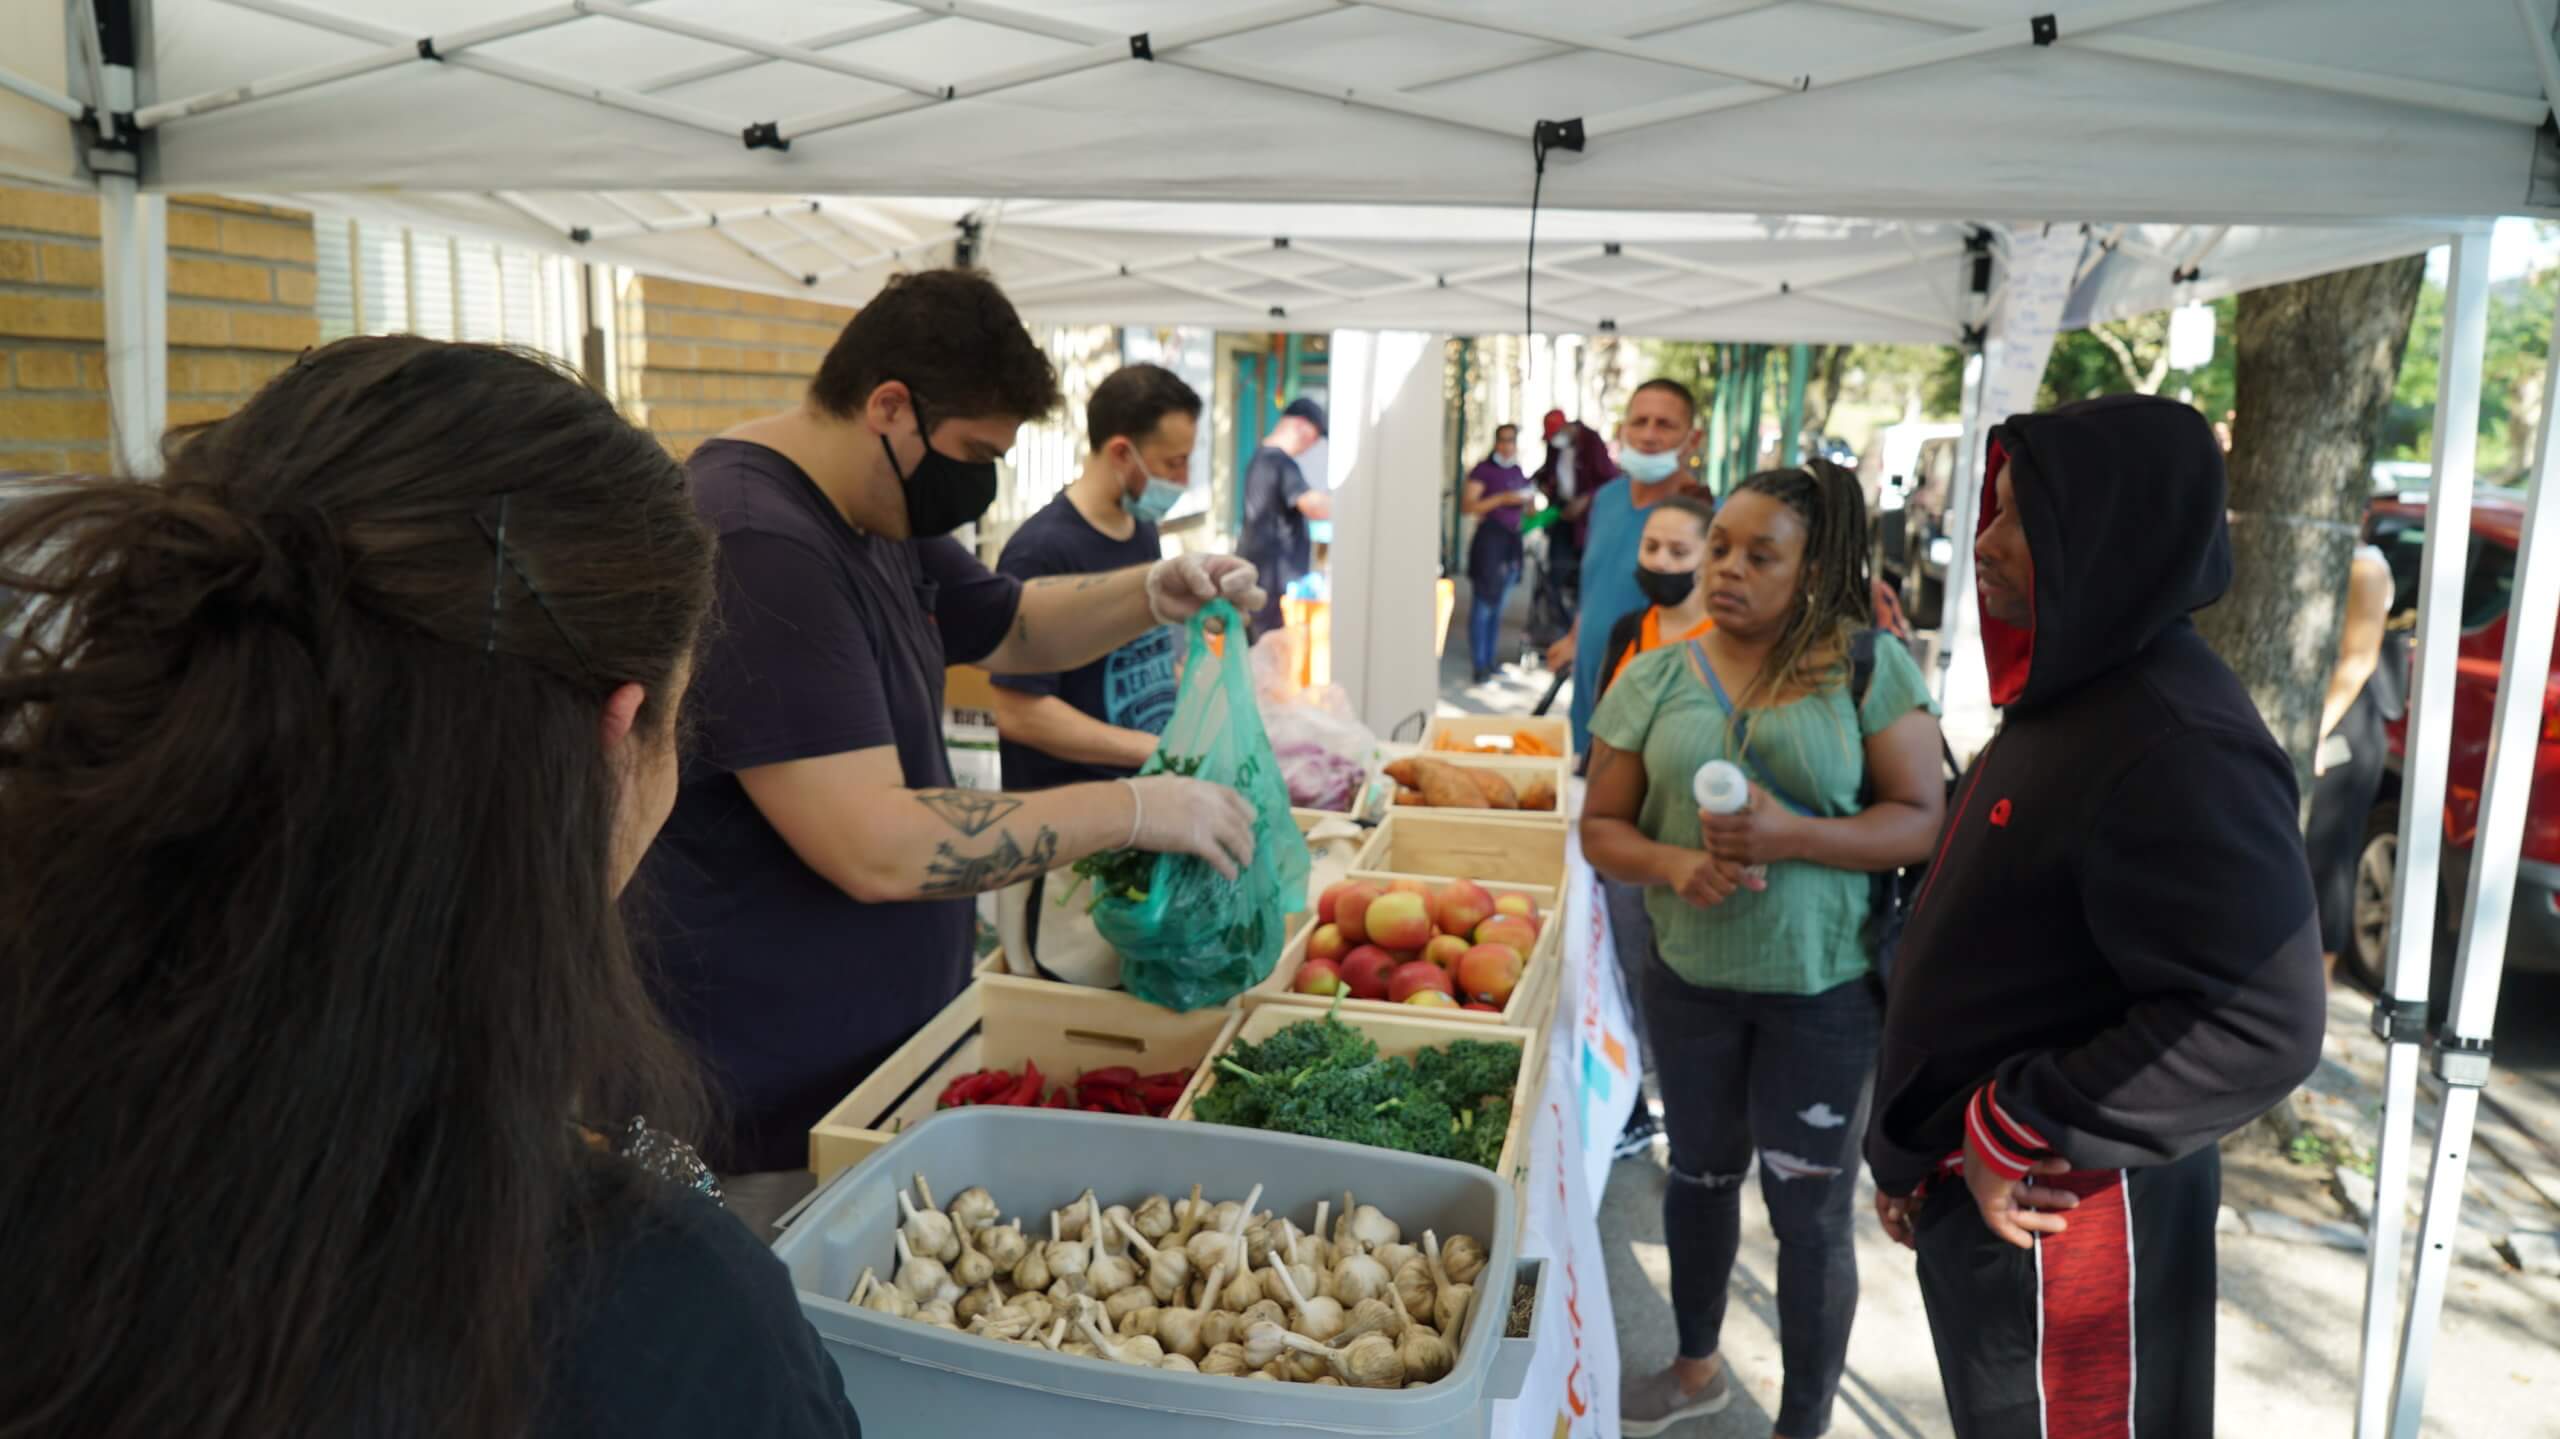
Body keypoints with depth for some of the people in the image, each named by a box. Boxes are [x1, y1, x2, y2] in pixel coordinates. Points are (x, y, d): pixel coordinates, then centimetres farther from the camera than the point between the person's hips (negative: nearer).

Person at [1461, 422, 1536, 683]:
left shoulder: (1518, 472, 16)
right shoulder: (1483, 469, -4)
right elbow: (1466, 507, -13)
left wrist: (1529, 499, 9)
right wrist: (1502, 498, -18)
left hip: (1512, 540, 7)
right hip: (1489, 537, -7)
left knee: (1497, 605, 11)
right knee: (1483, 604, -7)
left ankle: (1490, 662, 17)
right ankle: (1479, 666, -4)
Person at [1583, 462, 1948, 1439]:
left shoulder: (1870, 665, -10)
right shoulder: (1652, 680, -1)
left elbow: (1923, 818, -10)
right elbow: (1601, 826, 2)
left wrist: (1796, 836, -26)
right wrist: (1676, 864, -19)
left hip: (1828, 988, -3)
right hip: (1690, 979, 4)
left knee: (1812, 1209, 7)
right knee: (1700, 1172, 22)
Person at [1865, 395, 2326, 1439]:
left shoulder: (2176, 746, -22)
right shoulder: (2069, 701, 8)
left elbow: (2260, 1029, -28)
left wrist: (2014, 1137, -20)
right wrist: (1920, 1147, 15)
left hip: (2061, 1220, -9)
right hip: (1976, 1190, 9)